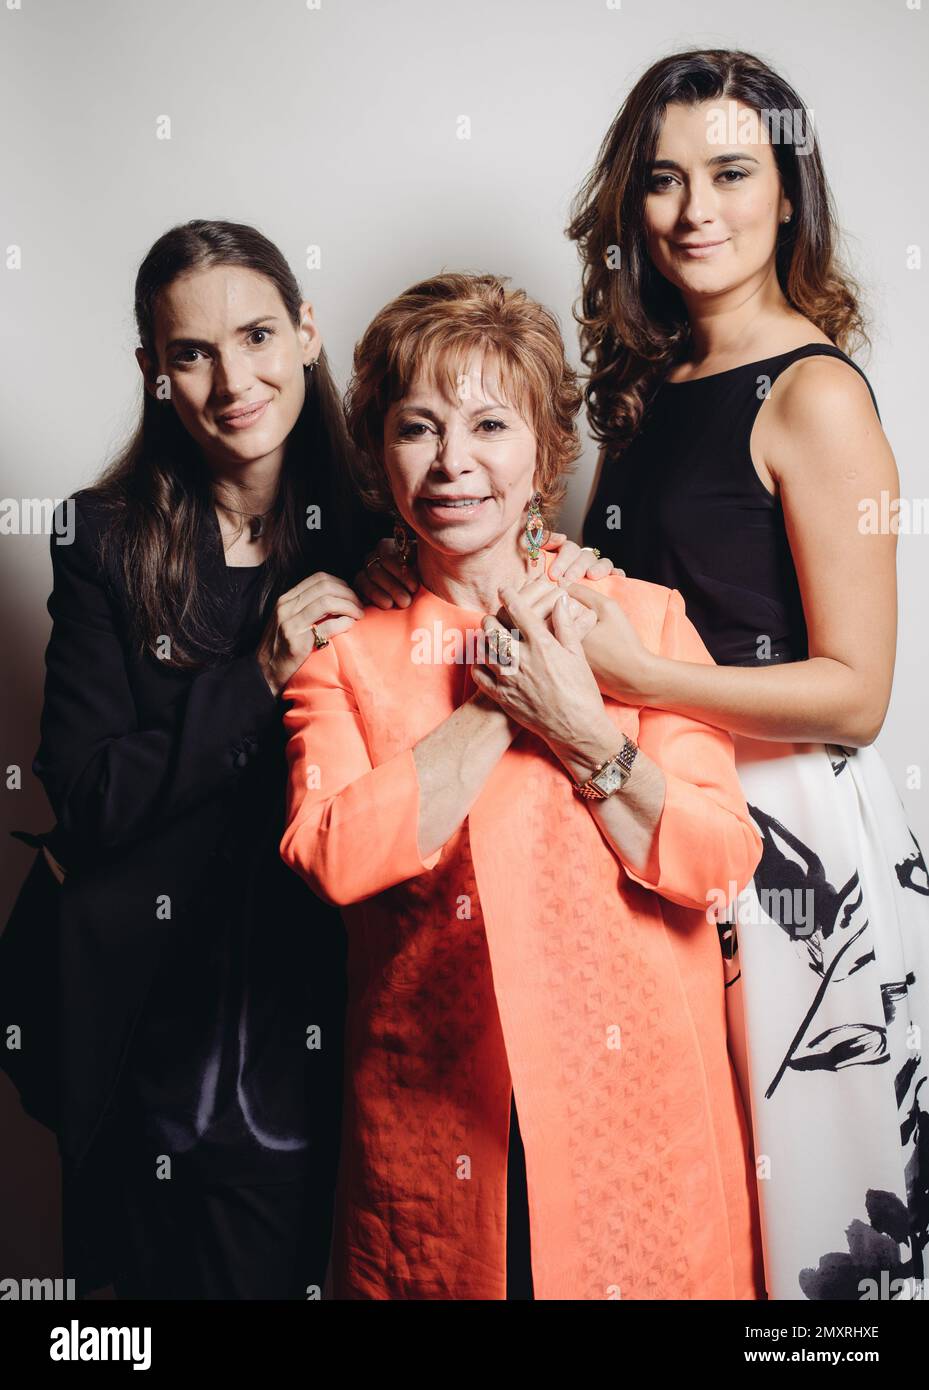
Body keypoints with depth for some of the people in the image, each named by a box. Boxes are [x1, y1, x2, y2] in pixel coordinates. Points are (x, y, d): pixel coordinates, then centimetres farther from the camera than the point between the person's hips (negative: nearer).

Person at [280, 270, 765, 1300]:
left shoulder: (643, 616, 2)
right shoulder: (344, 648, 3)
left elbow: (720, 865, -6)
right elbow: (333, 856, -14)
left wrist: (577, 726, -15)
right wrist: (501, 703, -13)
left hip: (634, 1095, 0)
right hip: (432, 1114, 0)